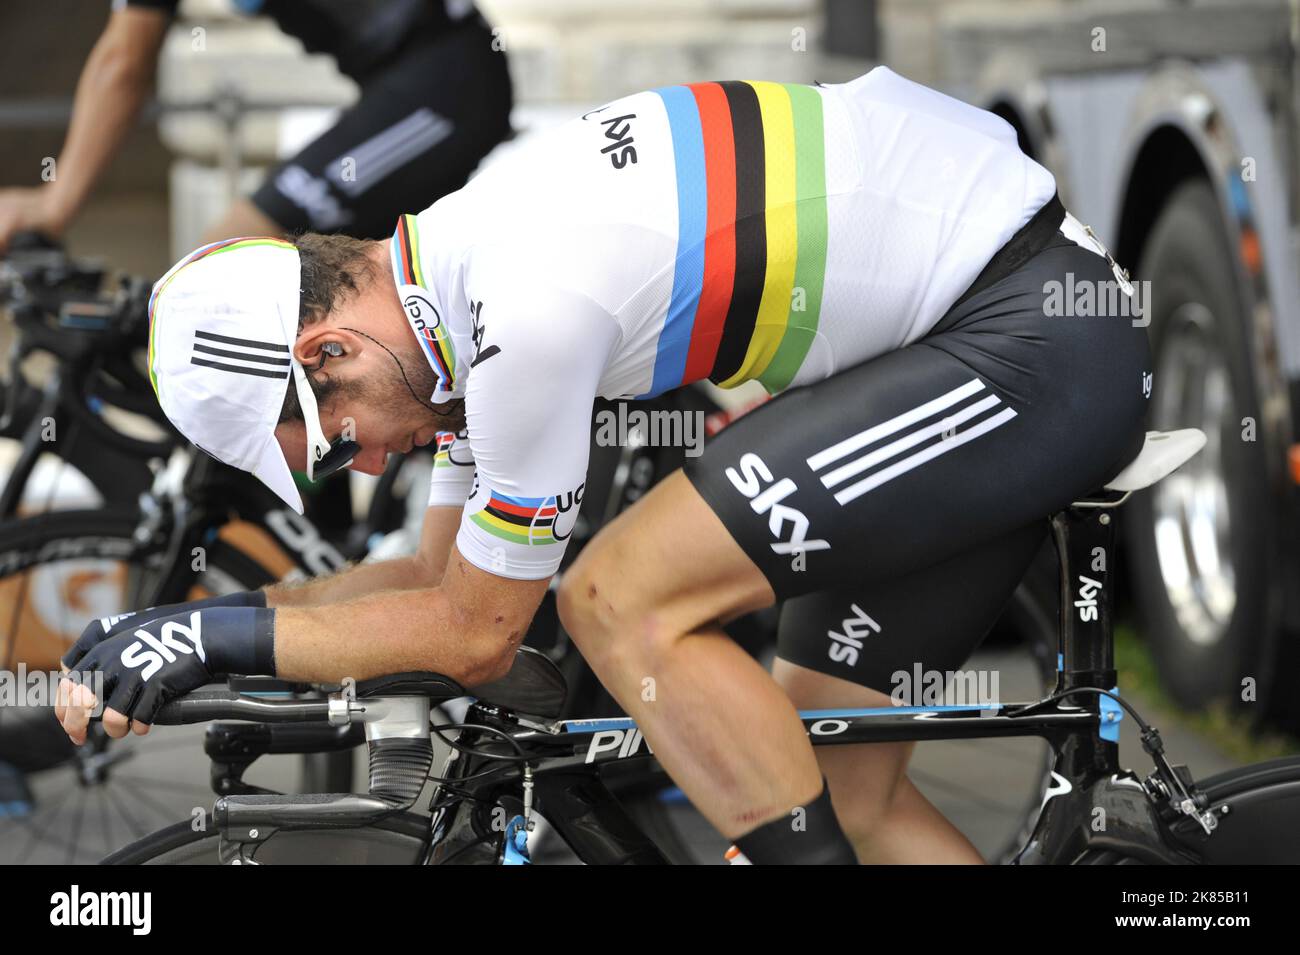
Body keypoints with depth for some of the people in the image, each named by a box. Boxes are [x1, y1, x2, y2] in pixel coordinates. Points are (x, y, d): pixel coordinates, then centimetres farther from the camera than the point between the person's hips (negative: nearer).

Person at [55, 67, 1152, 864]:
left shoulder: (532, 310, -23)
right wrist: (181, 634, 9)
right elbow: (444, 577, 19)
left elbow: (476, 634, -10)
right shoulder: (473, 272, 8)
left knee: (619, 600, -14)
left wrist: (215, 638, -4)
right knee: (841, 788, 11)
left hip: (1038, 339, -10)